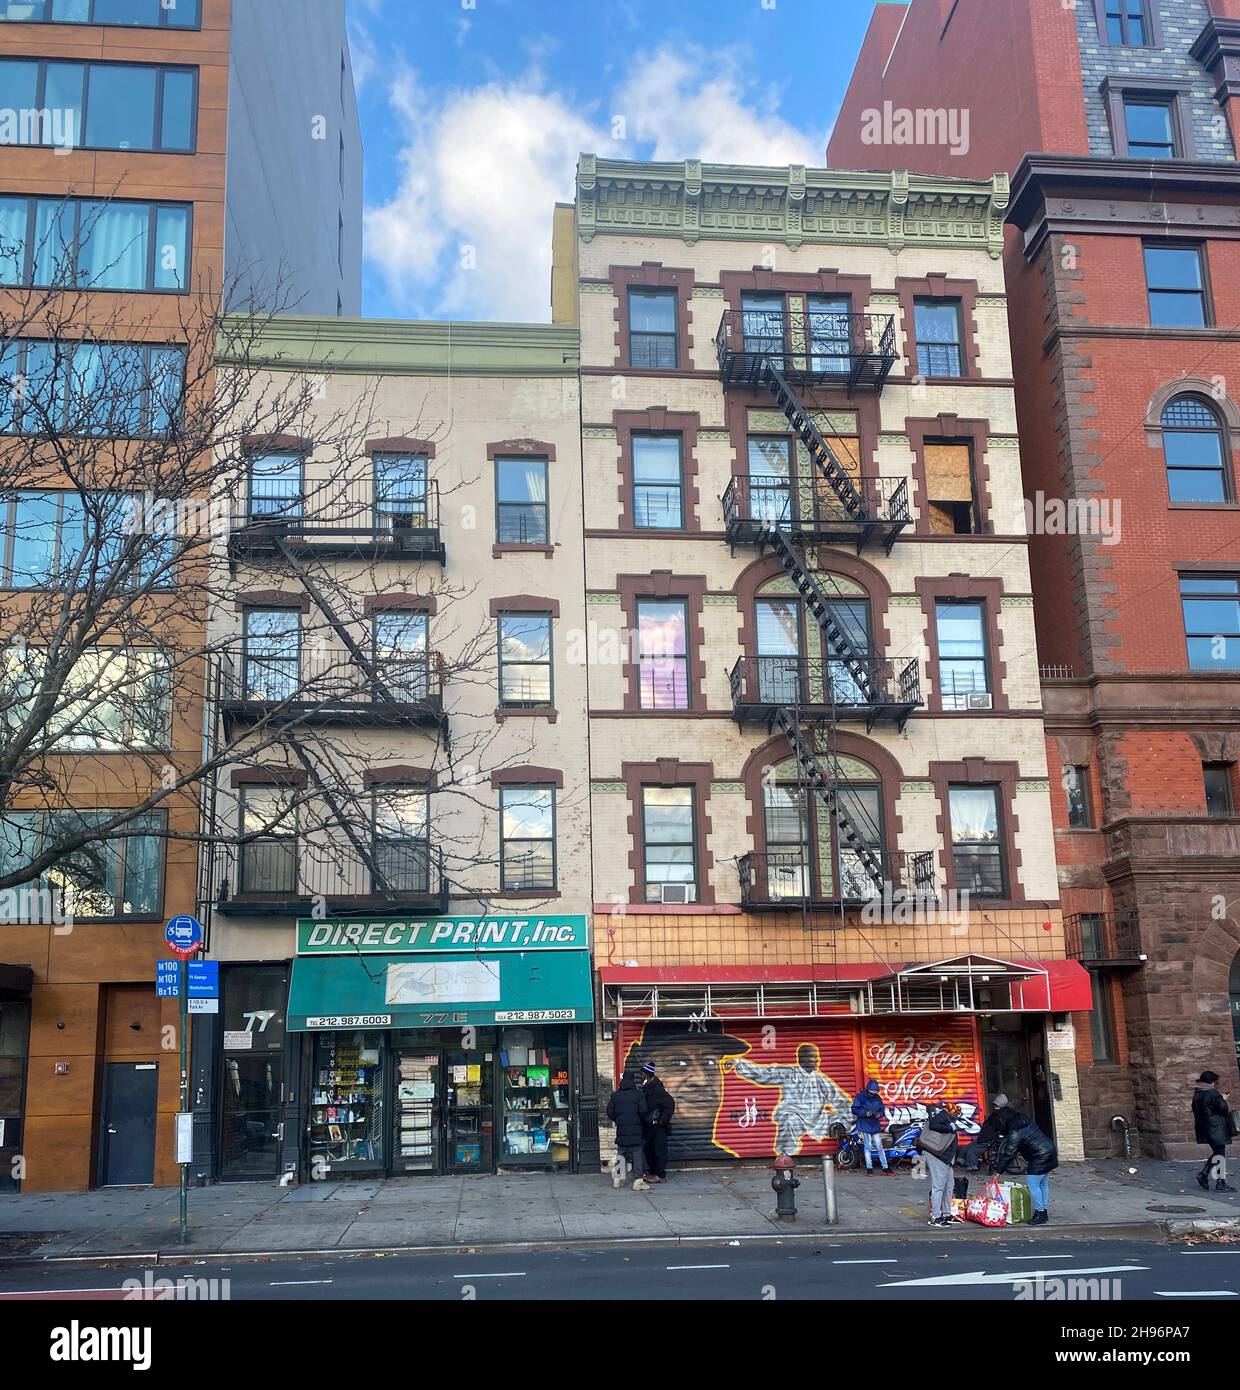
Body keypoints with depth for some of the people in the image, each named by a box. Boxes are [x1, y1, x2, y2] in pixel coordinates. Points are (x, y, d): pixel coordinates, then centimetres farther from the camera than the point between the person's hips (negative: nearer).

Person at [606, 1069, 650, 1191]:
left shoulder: (615, 1095, 3)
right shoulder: (638, 1095, -5)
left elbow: (609, 1112, 2)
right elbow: (643, 1111, -10)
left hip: (621, 1131, 3)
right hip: (636, 1130, -3)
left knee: (620, 1154, 16)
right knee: (637, 1156, 2)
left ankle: (617, 1179, 15)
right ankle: (637, 1181, -4)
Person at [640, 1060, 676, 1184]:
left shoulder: (657, 1088, -17)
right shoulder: (646, 1087, 9)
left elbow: (670, 1104, -21)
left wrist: (663, 1120, -18)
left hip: (658, 1126, -9)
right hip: (649, 1125, 9)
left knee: (659, 1150, -3)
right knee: (649, 1149, 15)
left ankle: (660, 1175, 1)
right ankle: (652, 1172, 25)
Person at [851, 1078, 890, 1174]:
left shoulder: (878, 1098, 8)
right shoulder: (860, 1097, -7)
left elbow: (882, 1109, 14)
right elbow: (855, 1109, -10)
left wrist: (880, 1114, -9)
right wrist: (865, 1113, -22)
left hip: (875, 1126, 4)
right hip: (864, 1126, -4)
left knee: (879, 1147, 4)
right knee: (868, 1147, -2)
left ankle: (885, 1167, 7)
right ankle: (869, 1168, 4)